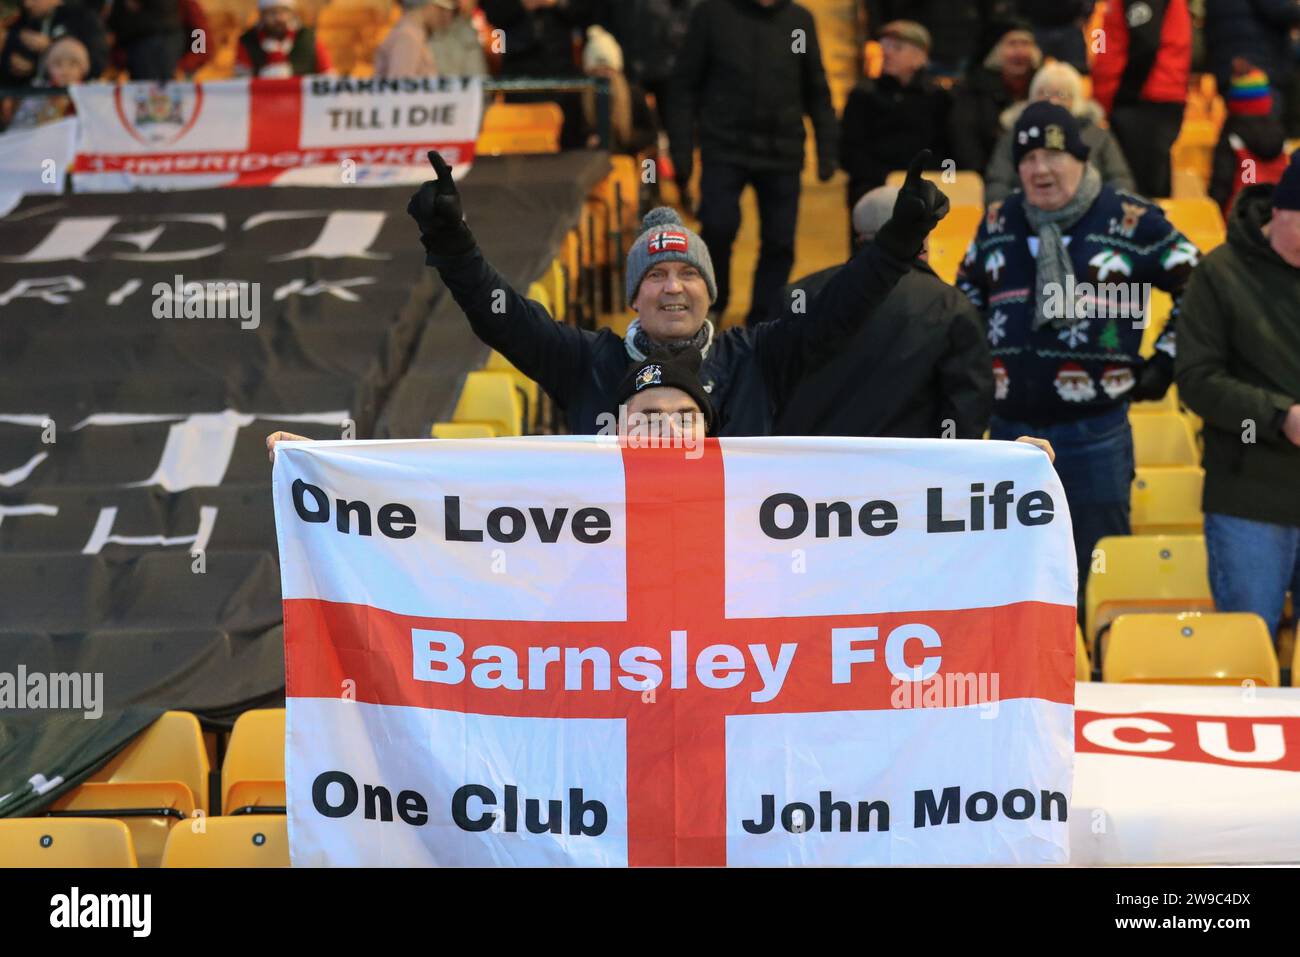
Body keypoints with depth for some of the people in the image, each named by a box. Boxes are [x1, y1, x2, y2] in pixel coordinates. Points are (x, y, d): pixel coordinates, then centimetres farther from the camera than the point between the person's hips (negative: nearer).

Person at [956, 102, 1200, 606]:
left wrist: (1165, 361, 2)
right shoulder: (998, 224, 10)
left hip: (1094, 432, -4)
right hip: (1008, 430, 4)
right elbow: (966, 299, 26)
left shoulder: (1131, 223, -4)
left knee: (1097, 577, 1)